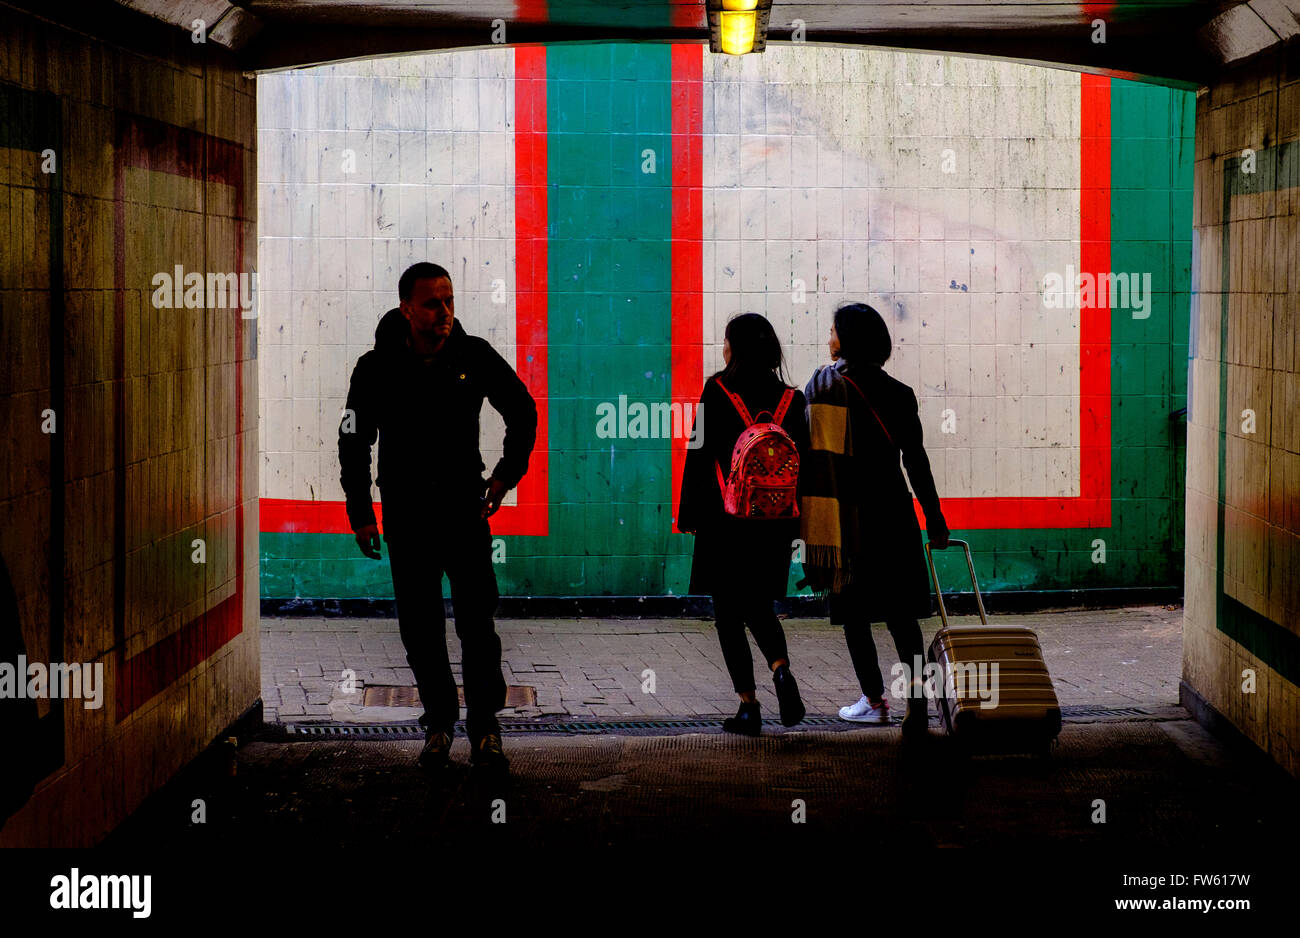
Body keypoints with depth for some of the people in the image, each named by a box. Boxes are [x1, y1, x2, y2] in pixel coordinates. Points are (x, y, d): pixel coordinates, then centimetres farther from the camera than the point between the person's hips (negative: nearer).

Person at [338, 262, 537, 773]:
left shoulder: (474, 356, -6)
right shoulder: (377, 368, -7)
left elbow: (523, 412, 10)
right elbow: (354, 441, 4)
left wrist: (507, 475, 4)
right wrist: (361, 513, 2)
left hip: (464, 507, 0)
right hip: (406, 515, 0)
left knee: (477, 622, -5)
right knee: (420, 627, 4)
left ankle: (484, 726, 5)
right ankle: (439, 721, 18)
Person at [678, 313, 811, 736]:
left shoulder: (717, 390, -6)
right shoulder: (791, 398, 4)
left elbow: (700, 453, -7)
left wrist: (687, 514, 0)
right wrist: (796, 522, 13)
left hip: (724, 515, -4)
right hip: (775, 519, 4)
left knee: (728, 611, 6)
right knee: (759, 604, 18)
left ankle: (748, 705, 1)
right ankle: (781, 670, -10)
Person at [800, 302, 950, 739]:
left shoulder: (819, 386, 0)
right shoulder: (897, 393, 0)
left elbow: (807, 452, -1)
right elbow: (915, 461, -1)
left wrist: (804, 509, 6)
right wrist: (934, 518, 4)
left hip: (837, 515, -1)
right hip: (890, 512, 1)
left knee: (852, 609, 10)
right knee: (901, 613, 5)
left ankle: (874, 699, 12)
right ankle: (916, 703, -7)